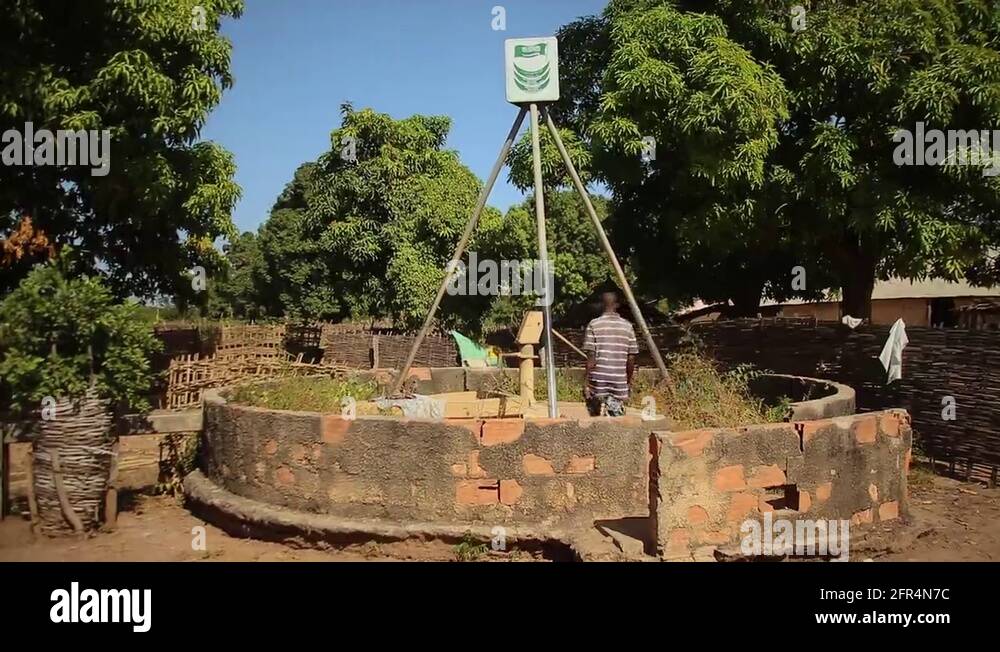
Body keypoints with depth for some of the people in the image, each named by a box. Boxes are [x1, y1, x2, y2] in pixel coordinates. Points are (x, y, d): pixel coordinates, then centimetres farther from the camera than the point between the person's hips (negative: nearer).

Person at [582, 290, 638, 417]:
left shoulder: (594, 325, -3)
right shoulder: (627, 326, 4)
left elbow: (591, 357, -7)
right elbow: (631, 358, 4)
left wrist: (587, 383, -1)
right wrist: (629, 381, 17)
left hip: (598, 379, -1)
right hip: (620, 381, 2)